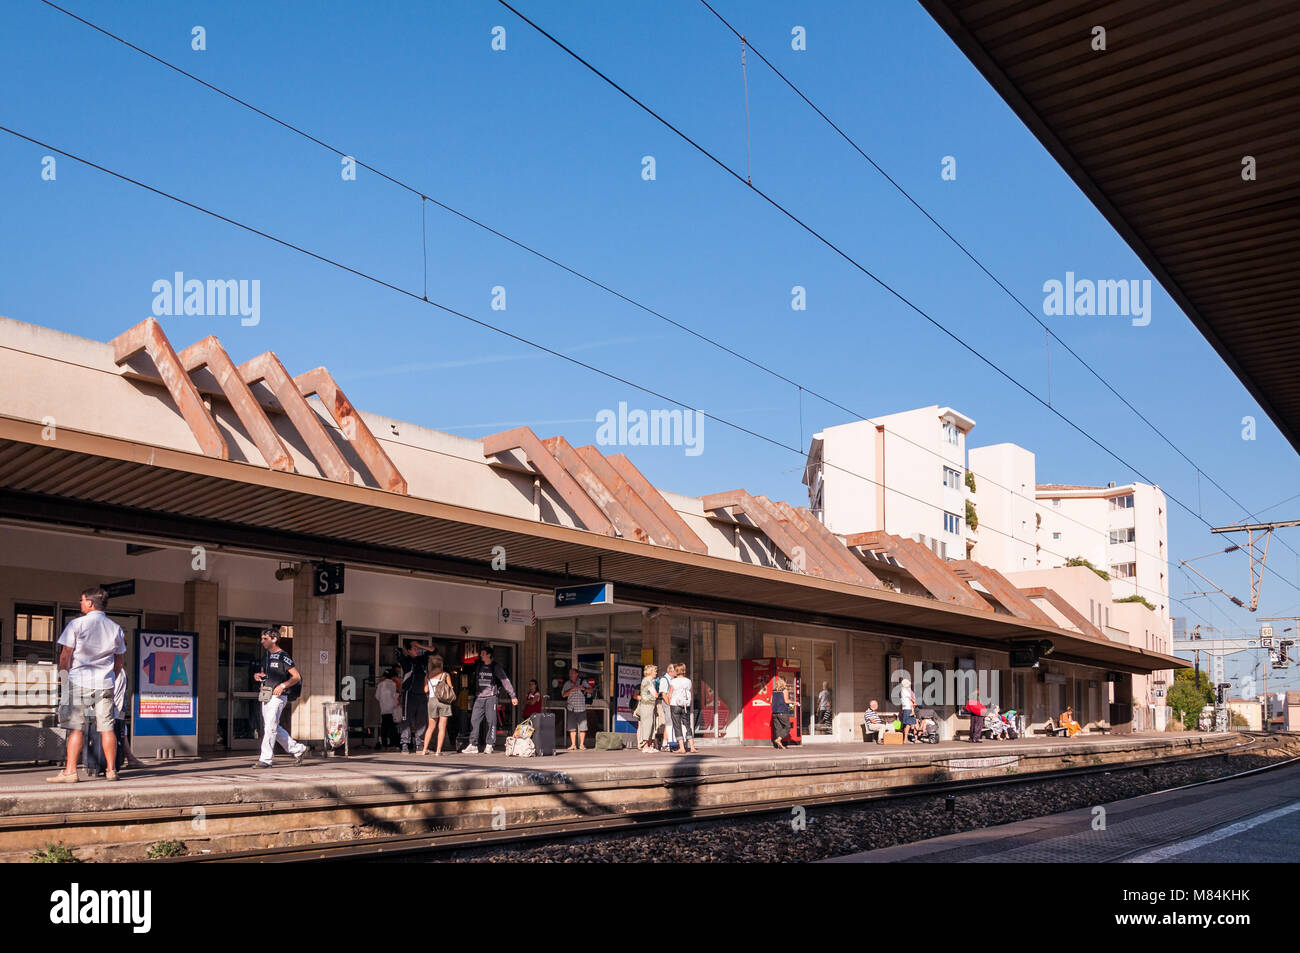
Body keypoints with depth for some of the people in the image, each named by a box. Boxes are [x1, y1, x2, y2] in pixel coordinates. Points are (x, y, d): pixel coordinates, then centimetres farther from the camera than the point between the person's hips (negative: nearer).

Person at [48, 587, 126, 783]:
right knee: (106, 728, 4)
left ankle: (70, 771, -2)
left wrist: (63, 678, 4)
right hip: (105, 684, 3)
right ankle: (111, 770, 7)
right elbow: (119, 658, 16)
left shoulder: (77, 624, -4)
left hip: (79, 681, -3)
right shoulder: (115, 628, 10)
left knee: (76, 728, -2)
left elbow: (65, 655, -5)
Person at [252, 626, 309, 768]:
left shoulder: (283, 657, -10)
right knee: (271, 728, 12)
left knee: (270, 727, -10)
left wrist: (283, 685, -23)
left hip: (277, 696, -9)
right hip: (265, 696, 9)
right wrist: (257, 676, 3)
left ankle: (266, 759, -7)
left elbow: (297, 676, -11)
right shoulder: (266, 656, 15)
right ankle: (298, 749, 22)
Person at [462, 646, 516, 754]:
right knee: (474, 720, -4)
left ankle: (489, 745, 2)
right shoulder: (478, 666, 13)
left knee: (491, 721, -4)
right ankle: (473, 745, -2)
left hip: (491, 697, -4)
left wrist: (513, 696, -4)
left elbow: (505, 681, 0)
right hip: (479, 697, 4)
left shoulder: (496, 667, 1)